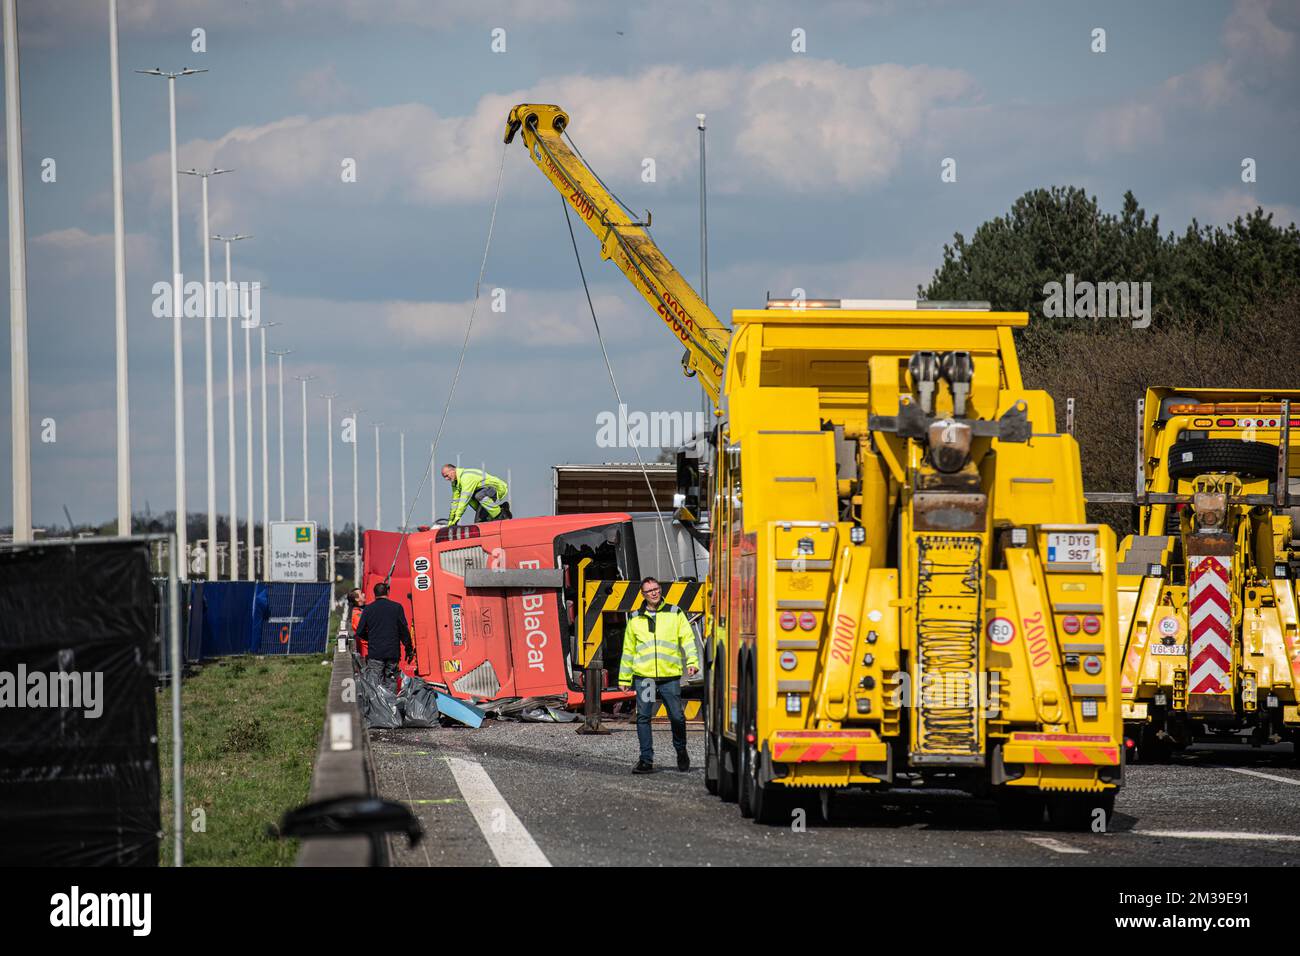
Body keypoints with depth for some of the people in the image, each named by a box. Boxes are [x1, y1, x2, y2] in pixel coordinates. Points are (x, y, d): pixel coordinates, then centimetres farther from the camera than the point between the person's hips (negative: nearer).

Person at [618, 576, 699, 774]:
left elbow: (688, 639, 3)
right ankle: (646, 760, 1)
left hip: (670, 676, -2)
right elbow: (628, 649, 19)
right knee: (643, 717, -4)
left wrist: (692, 662, -12)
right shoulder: (635, 619, 14)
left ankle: (681, 752, 23)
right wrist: (624, 677, 18)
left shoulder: (675, 613, 8)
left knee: (677, 717, -1)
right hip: (644, 676, 2)